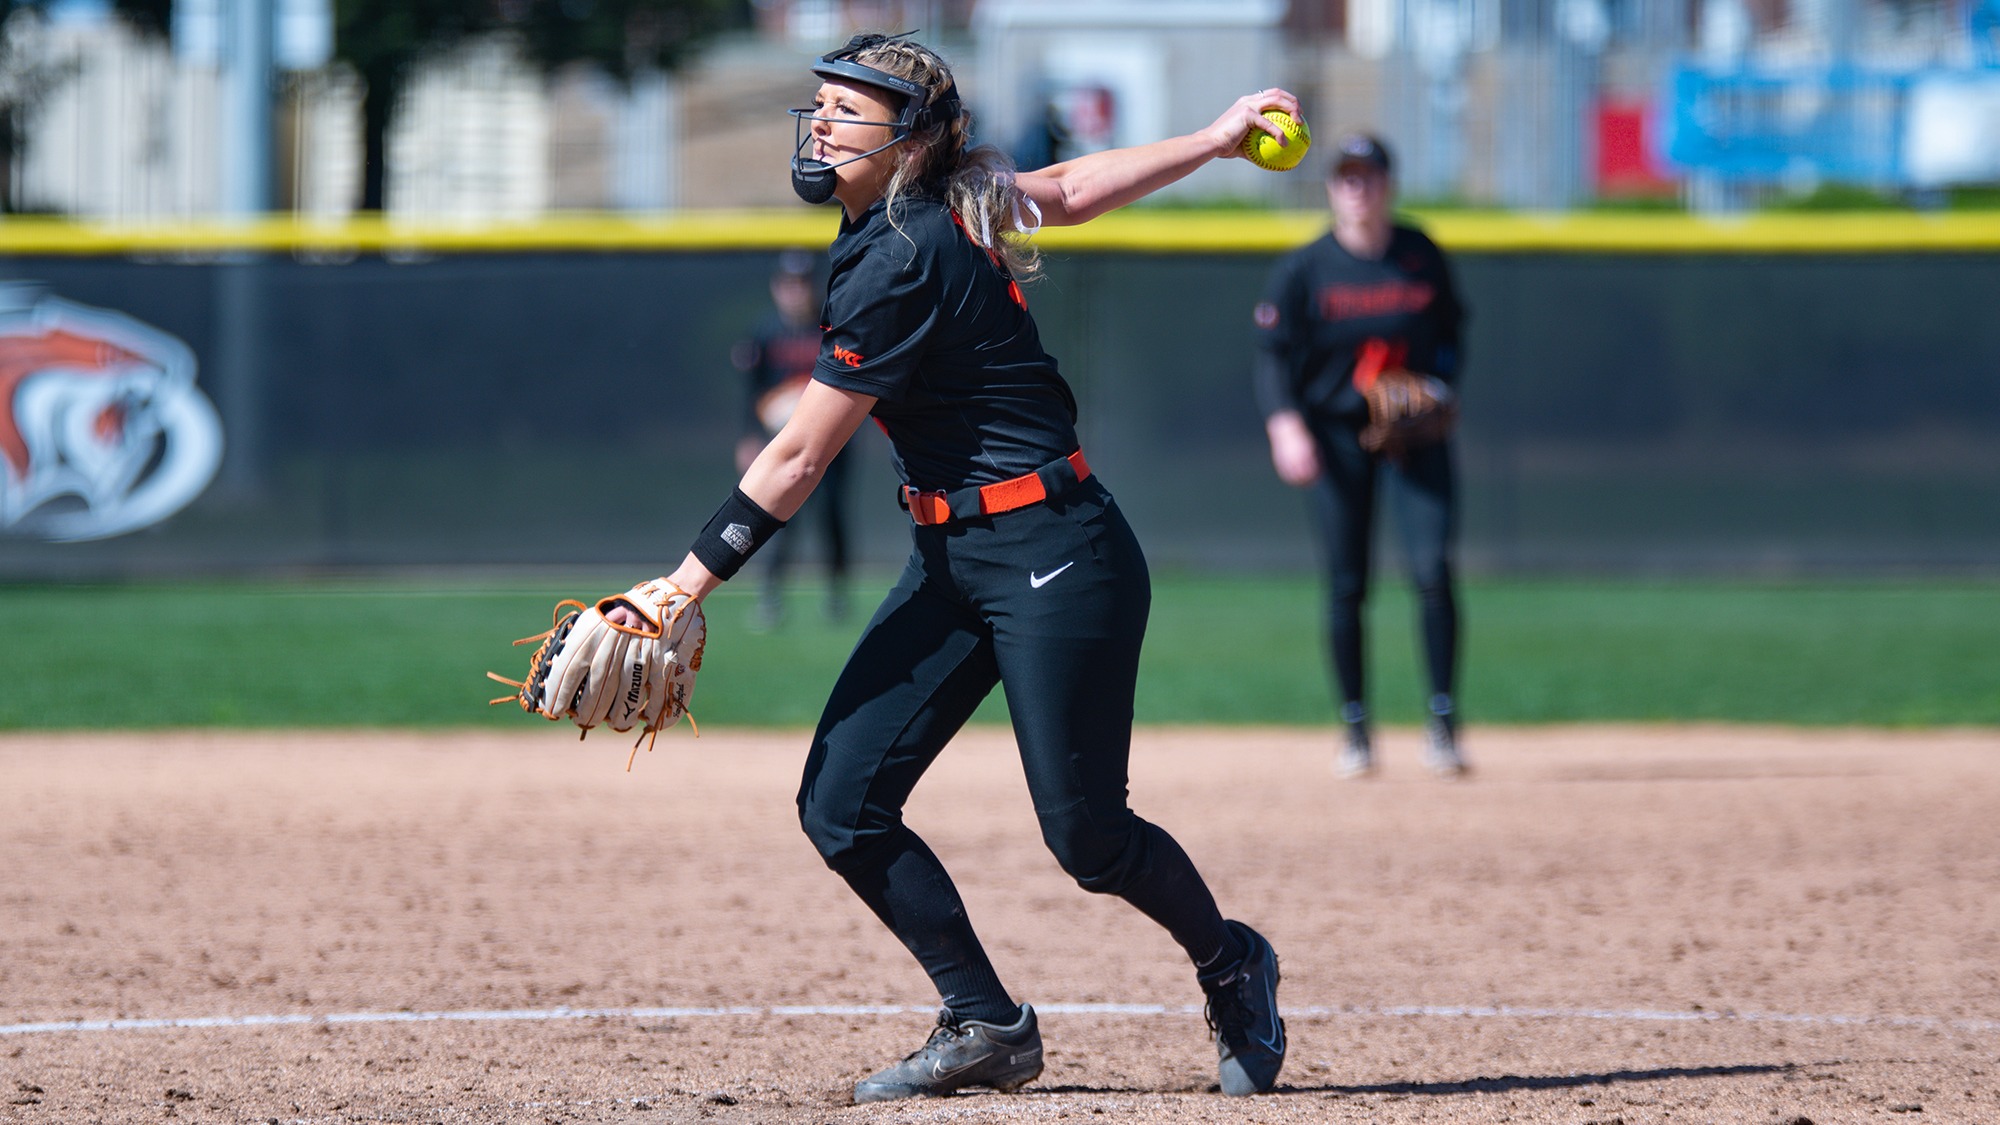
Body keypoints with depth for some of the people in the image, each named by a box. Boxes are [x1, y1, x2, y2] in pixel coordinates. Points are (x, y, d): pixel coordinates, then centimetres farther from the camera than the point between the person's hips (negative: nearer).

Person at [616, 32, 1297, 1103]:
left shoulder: (901, 267, -22)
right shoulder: (949, 198, 4)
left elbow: (798, 458, -20)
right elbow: (1071, 189, 16)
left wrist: (688, 584, -18)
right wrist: (1211, 140, 31)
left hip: (1053, 561, -9)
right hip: (951, 563, 9)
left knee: (1086, 835, -4)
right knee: (842, 808, -2)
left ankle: (1233, 972, 25)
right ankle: (987, 1027, 11)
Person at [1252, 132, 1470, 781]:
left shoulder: (1423, 257, 3)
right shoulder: (1304, 268, -3)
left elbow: (1449, 332, 15)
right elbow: (1273, 355, -4)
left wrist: (1441, 388, -2)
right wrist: (1285, 424, -19)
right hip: (1335, 431, -1)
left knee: (1432, 569, -13)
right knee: (1346, 583, 0)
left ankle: (1442, 721, -5)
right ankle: (1354, 727, 12)